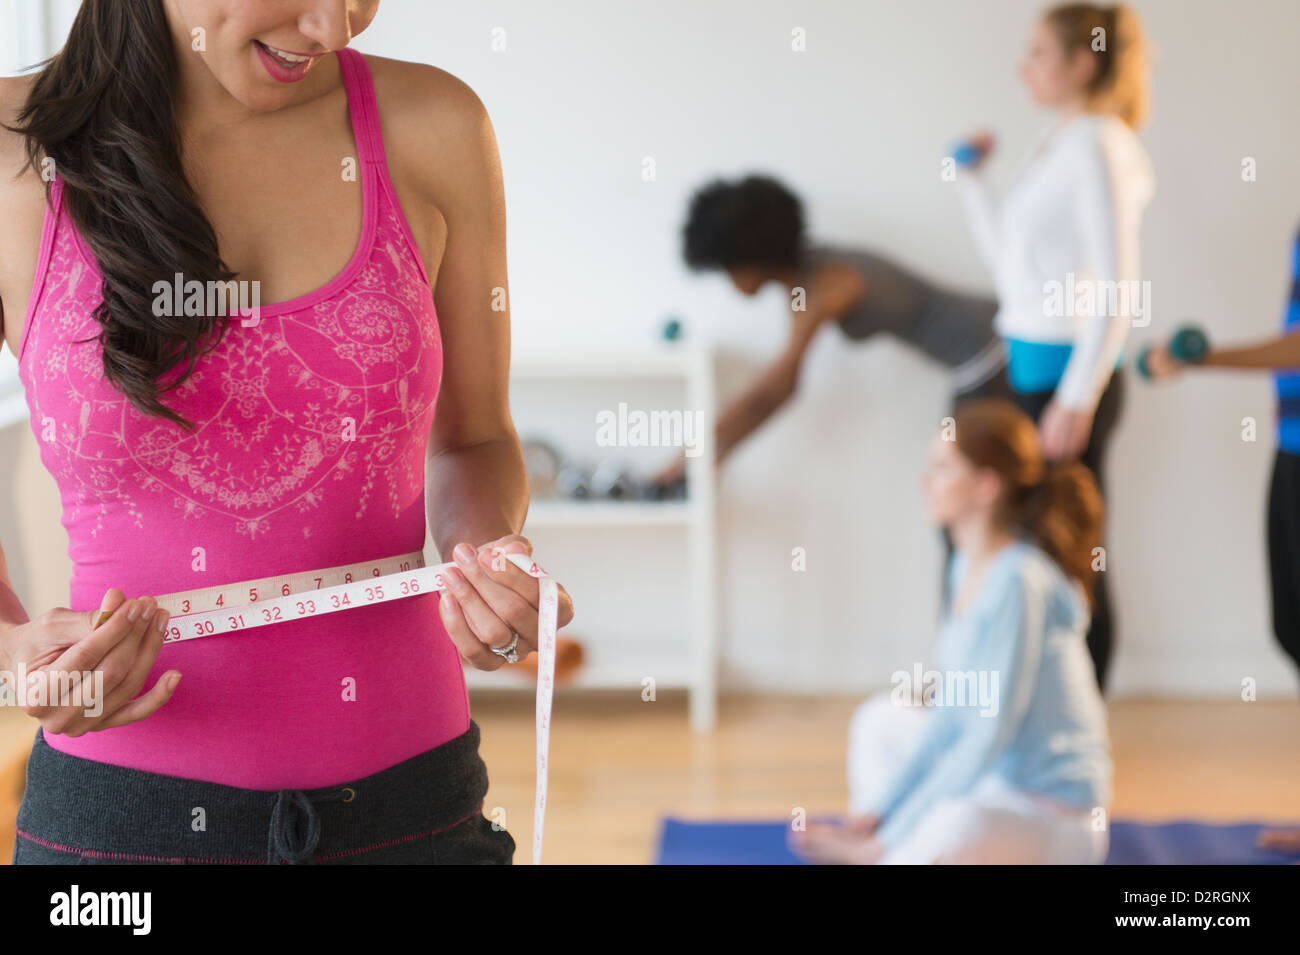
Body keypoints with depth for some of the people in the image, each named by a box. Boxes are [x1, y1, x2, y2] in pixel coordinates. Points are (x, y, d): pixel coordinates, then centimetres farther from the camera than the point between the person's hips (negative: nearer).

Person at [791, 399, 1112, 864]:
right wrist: (879, 810, 6)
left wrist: (891, 838, -20)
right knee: (879, 721, 23)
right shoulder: (968, 566, 5)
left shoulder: (1018, 583, -23)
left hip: (1054, 811, -10)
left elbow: (991, 732, -24)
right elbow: (950, 713, 10)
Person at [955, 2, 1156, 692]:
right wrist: (972, 179, 20)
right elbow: (1011, 264, 21)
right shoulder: (1056, 144, 14)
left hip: (1067, 372, -9)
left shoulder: (1098, 148, -13)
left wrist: (1077, 400, -20)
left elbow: (1119, 286, -18)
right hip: (1032, 368, 9)